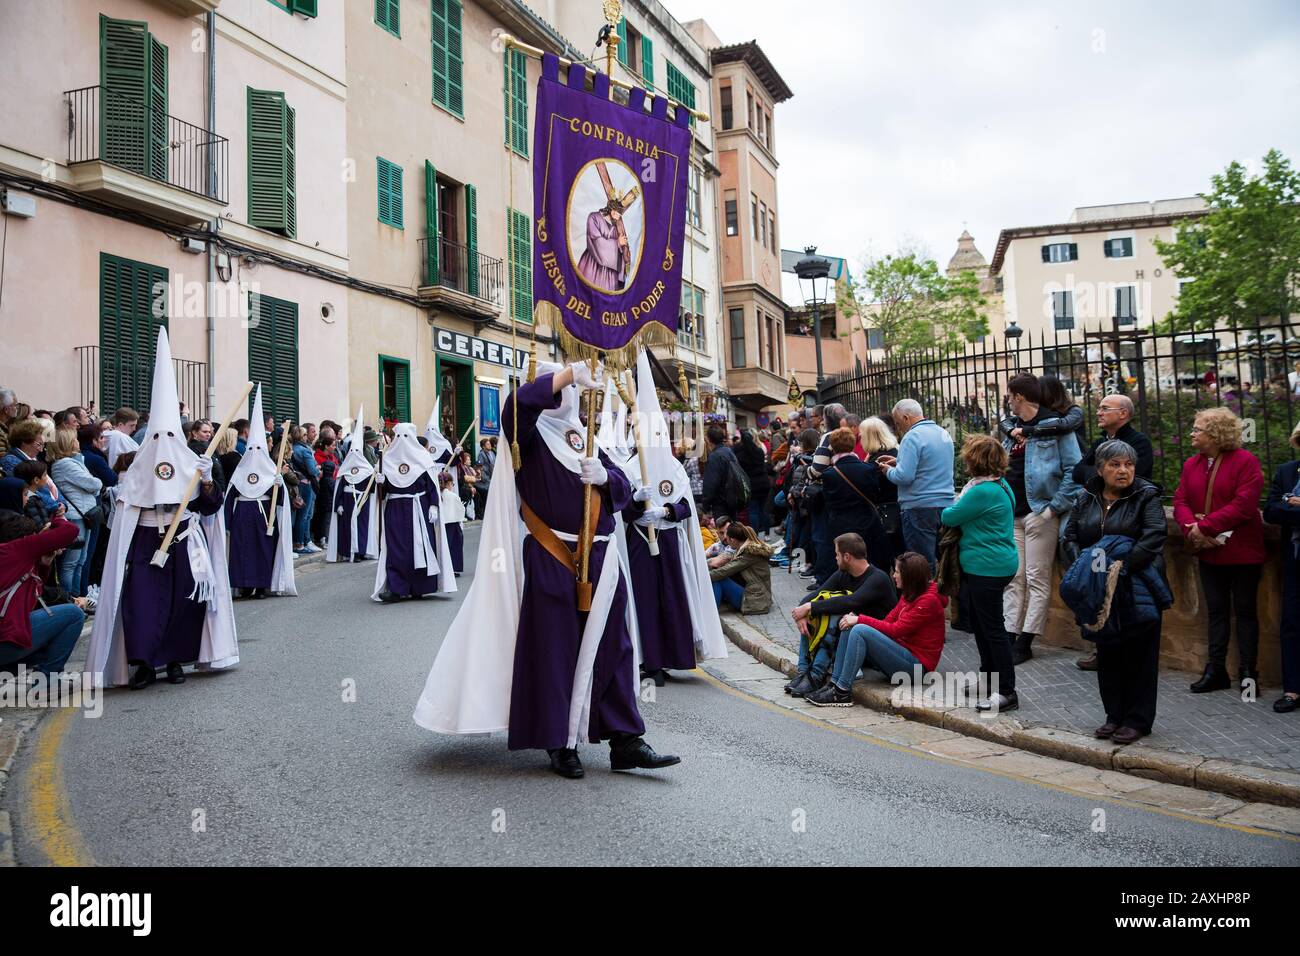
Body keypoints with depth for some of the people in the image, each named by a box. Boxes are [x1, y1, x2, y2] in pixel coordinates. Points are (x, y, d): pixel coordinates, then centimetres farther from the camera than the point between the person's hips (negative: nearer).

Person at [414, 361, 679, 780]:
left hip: (598, 559, 5)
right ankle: (559, 744, 10)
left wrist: (603, 476, -8)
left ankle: (625, 742, 10)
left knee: (611, 647, 5)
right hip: (550, 560, -5)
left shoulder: (588, 441, 19)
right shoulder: (531, 436, 3)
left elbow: (624, 489, 14)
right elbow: (519, 402, -20)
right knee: (554, 650, -1)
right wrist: (571, 373, -24)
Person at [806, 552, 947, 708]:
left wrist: (860, 619, -14)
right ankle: (834, 683, -12)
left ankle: (842, 692, -22)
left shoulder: (929, 600, -15)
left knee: (860, 630, -25)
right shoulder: (909, 594, 14)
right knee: (849, 628, -5)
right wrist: (855, 619, -8)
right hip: (903, 652, 9)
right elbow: (888, 621, 7)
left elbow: (895, 630, -18)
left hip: (917, 664, -9)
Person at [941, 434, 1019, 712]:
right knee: (978, 621, 21)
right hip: (996, 564, 11)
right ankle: (988, 678, 34)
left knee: (991, 627, -3)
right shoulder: (1001, 485, 11)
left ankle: (1007, 692, 5)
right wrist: (955, 510, 3)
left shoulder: (983, 491, -22)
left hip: (987, 568, -11)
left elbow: (949, 517, -14)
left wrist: (948, 510, 5)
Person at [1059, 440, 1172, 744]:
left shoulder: (1146, 496, -5)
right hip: (1101, 593, 4)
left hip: (1137, 591, -4)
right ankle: (1114, 716, 23)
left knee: (1139, 655, 2)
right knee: (1108, 654, 12)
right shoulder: (1085, 499, 8)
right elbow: (1068, 537, 6)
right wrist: (1083, 566, -11)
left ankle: (1138, 720, 13)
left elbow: (1154, 536, -17)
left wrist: (1123, 565, -23)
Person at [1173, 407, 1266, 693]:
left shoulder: (1245, 461, -12)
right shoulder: (1191, 465, 7)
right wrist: (1192, 528, -18)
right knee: (1216, 610, 12)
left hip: (1242, 552, -6)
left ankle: (1248, 672, 13)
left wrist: (1205, 526, -22)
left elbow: (1244, 505, -21)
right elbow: (1180, 501, 1)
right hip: (1209, 552, 6)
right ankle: (1216, 670, 19)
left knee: (1245, 611, 4)